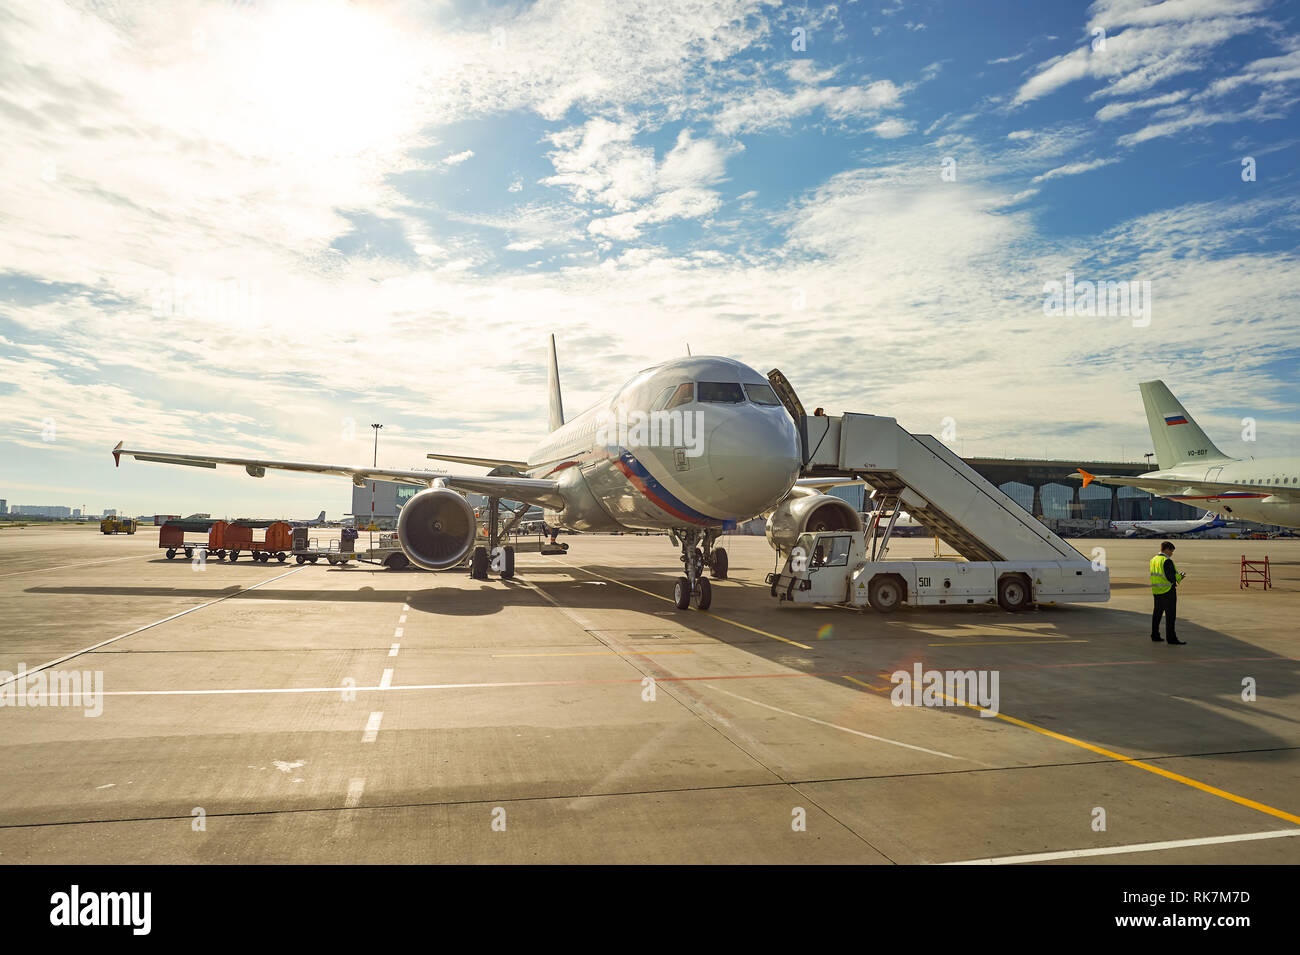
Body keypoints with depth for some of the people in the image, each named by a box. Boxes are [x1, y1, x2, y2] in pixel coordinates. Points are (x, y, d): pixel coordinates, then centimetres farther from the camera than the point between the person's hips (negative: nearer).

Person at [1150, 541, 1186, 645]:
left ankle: (1155, 635, 21)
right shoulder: (1167, 561, -17)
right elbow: (1172, 577, -21)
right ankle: (1171, 639, -2)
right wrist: (1180, 576, -1)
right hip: (1167, 591, -8)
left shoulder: (1153, 559, 9)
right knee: (1170, 615, -3)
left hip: (1156, 591, 8)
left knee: (1157, 613, 15)